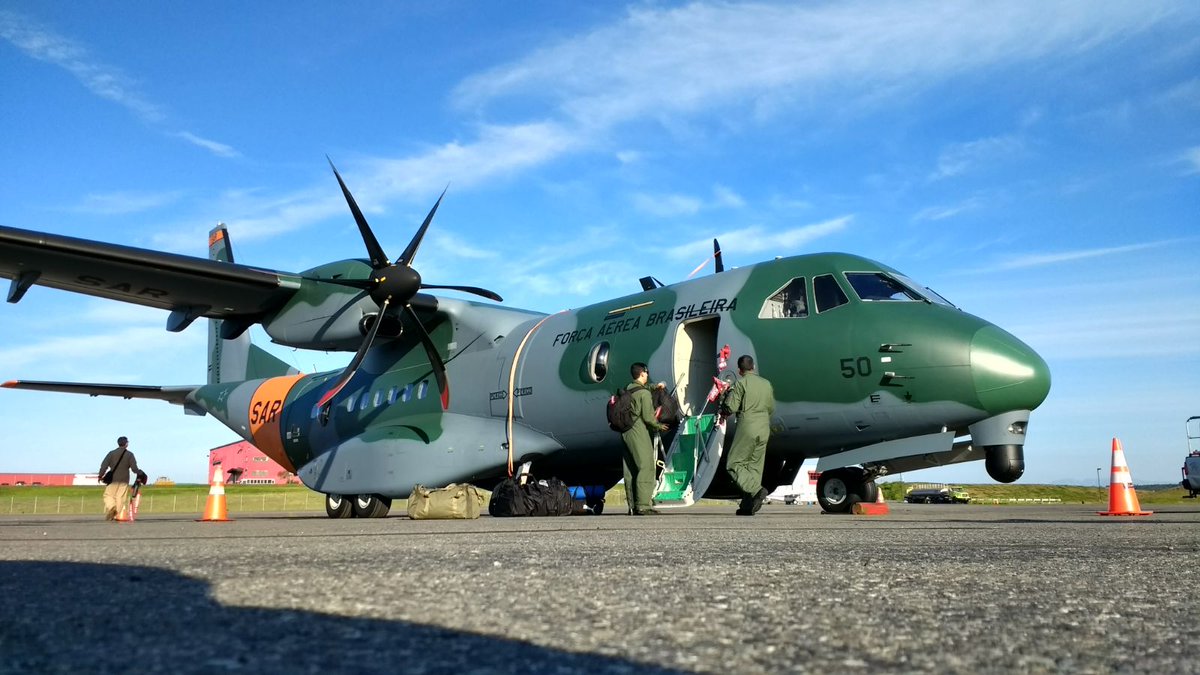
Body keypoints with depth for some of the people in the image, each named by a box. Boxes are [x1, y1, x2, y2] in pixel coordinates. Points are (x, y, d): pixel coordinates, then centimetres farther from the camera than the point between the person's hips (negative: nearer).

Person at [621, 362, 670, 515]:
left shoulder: (626, 390, 11)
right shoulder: (644, 393, -11)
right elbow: (648, 417, -14)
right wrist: (659, 426, 4)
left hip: (625, 433, 8)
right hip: (639, 434, -8)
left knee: (630, 470, 10)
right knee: (646, 468, -6)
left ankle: (633, 505, 13)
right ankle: (643, 505, -11)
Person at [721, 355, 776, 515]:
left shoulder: (741, 383, -8)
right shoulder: (767, 384, 11)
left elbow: (731, 407, -11)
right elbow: (771, 409, 17)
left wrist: (723, 413, 10)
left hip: (747, 427, -6)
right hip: (764, 429, 6)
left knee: (734, 464, 2)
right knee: (754, 467, 10)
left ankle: (757, 490, -17)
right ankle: (748, 506, 8)